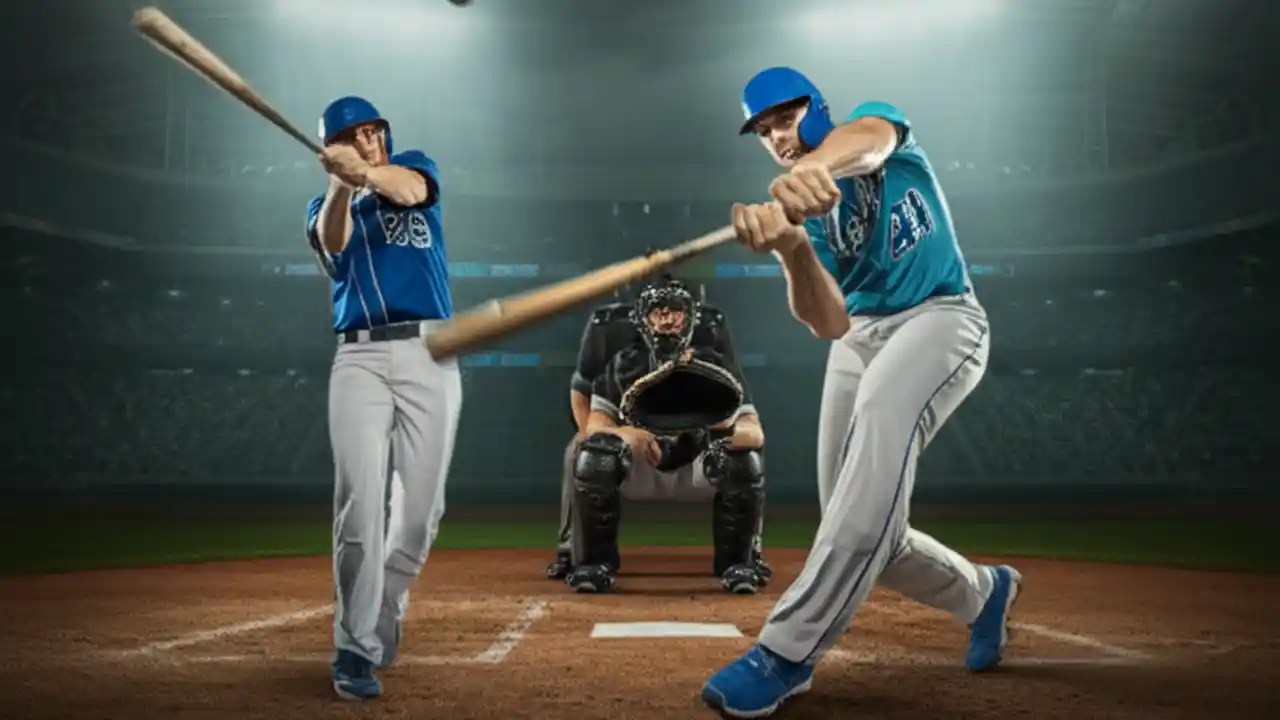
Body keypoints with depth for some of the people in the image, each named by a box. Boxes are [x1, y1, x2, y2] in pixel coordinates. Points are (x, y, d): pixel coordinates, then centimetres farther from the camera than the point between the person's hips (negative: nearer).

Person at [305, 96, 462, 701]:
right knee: (359, 500, -14)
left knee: (420, 505, 1)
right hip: (359, 359, 0)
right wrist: (340, 183, -28)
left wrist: (364, 171, -34)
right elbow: (331, 243, -9)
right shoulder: (324, 205, 17)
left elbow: (409, 190, -13)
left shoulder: (415, 168, 14)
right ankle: (356, 648, -10)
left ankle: (383, 613, 24)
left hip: (429, 355, 0)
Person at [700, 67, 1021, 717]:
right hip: (860, 338, 6)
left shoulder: (880, 122, 0)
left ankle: (787, 651, -42)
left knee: (882, 410, -38)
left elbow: (867, 139, -30)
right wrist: (792, 254, -32)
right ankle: (982, 594, 29)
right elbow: (829, 324, -10)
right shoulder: (803, 210, 7)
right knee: (863, 531, -3)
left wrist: (816, 165, -55)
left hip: (942, 317, -5)